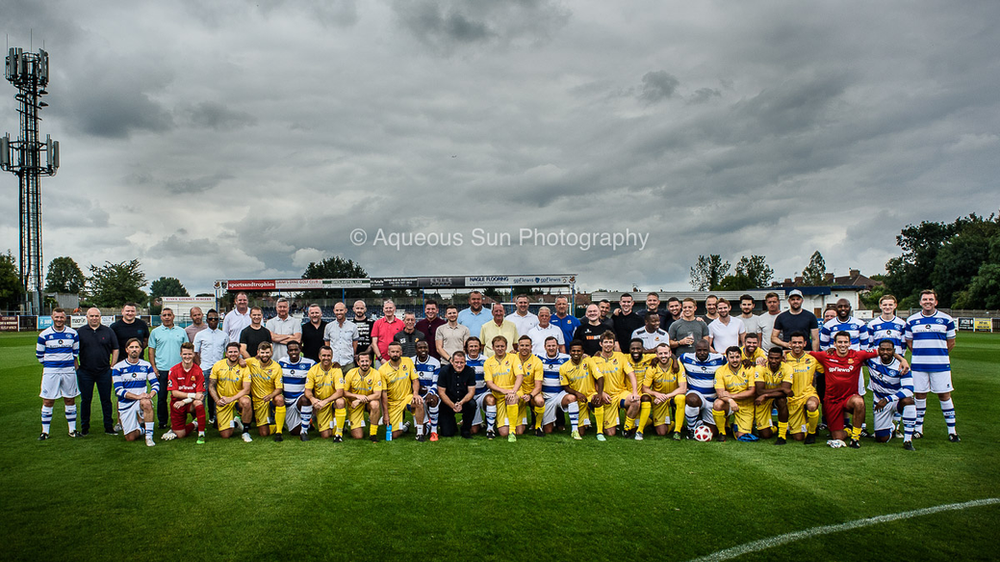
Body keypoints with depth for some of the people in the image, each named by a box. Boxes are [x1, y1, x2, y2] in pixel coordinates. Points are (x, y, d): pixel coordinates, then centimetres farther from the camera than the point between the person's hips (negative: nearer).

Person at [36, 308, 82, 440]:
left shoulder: (73, 334, 4)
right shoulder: (44, 335, -2)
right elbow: (39, 354, 6)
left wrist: (74, 364, 10)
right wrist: (49, 364, 6)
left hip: (69, 371, 2)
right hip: (50, 372, -2)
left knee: (70, 400, 8)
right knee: (47, 401, 0)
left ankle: (72, 429, 16)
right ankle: (45, 431, 10)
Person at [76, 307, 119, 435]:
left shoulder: (108, 331, 5)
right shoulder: (80, 332, 4)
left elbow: (115, 350, 9)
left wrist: (112, 367, 2)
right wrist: (77, 367, 0)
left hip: (104, 372, 0)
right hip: (85, 372, 0)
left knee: (106, 400, 4)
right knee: (85, 400, 8)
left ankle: (109, 427, 12)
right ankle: (84, 427, 19)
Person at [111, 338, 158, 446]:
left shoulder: (146, 366, 6)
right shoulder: (118, 367, -2)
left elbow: (156, 384, 5)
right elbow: (118, 390, -10)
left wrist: (150, 394, -18)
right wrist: (137, 396, -22)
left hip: (142, 401, 0)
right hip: (126, 404, 0)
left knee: (146, 403, -39)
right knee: (130, 438, -5)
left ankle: (149, 435, -28)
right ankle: (141, 429, 30)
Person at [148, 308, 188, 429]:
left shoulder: (181, 331, 10)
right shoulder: (155, 332, 7)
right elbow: (151, 351, 5)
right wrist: (154, 367, -3)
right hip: (161, 369, -1)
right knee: (161, 397, 3)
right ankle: (162, 422, 14)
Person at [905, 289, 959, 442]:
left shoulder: (946, 319, 3)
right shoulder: (912, 320, 6)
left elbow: (951, 343, 10)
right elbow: (909, 342, 13)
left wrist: (939, 354, 5)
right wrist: (919, 355, 5)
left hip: (941, 365, -1)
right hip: (918, 365, 1)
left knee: (944, 395, 1)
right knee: (919, 395, 6)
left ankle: (952, 430, 11)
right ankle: (919, 428, 16)